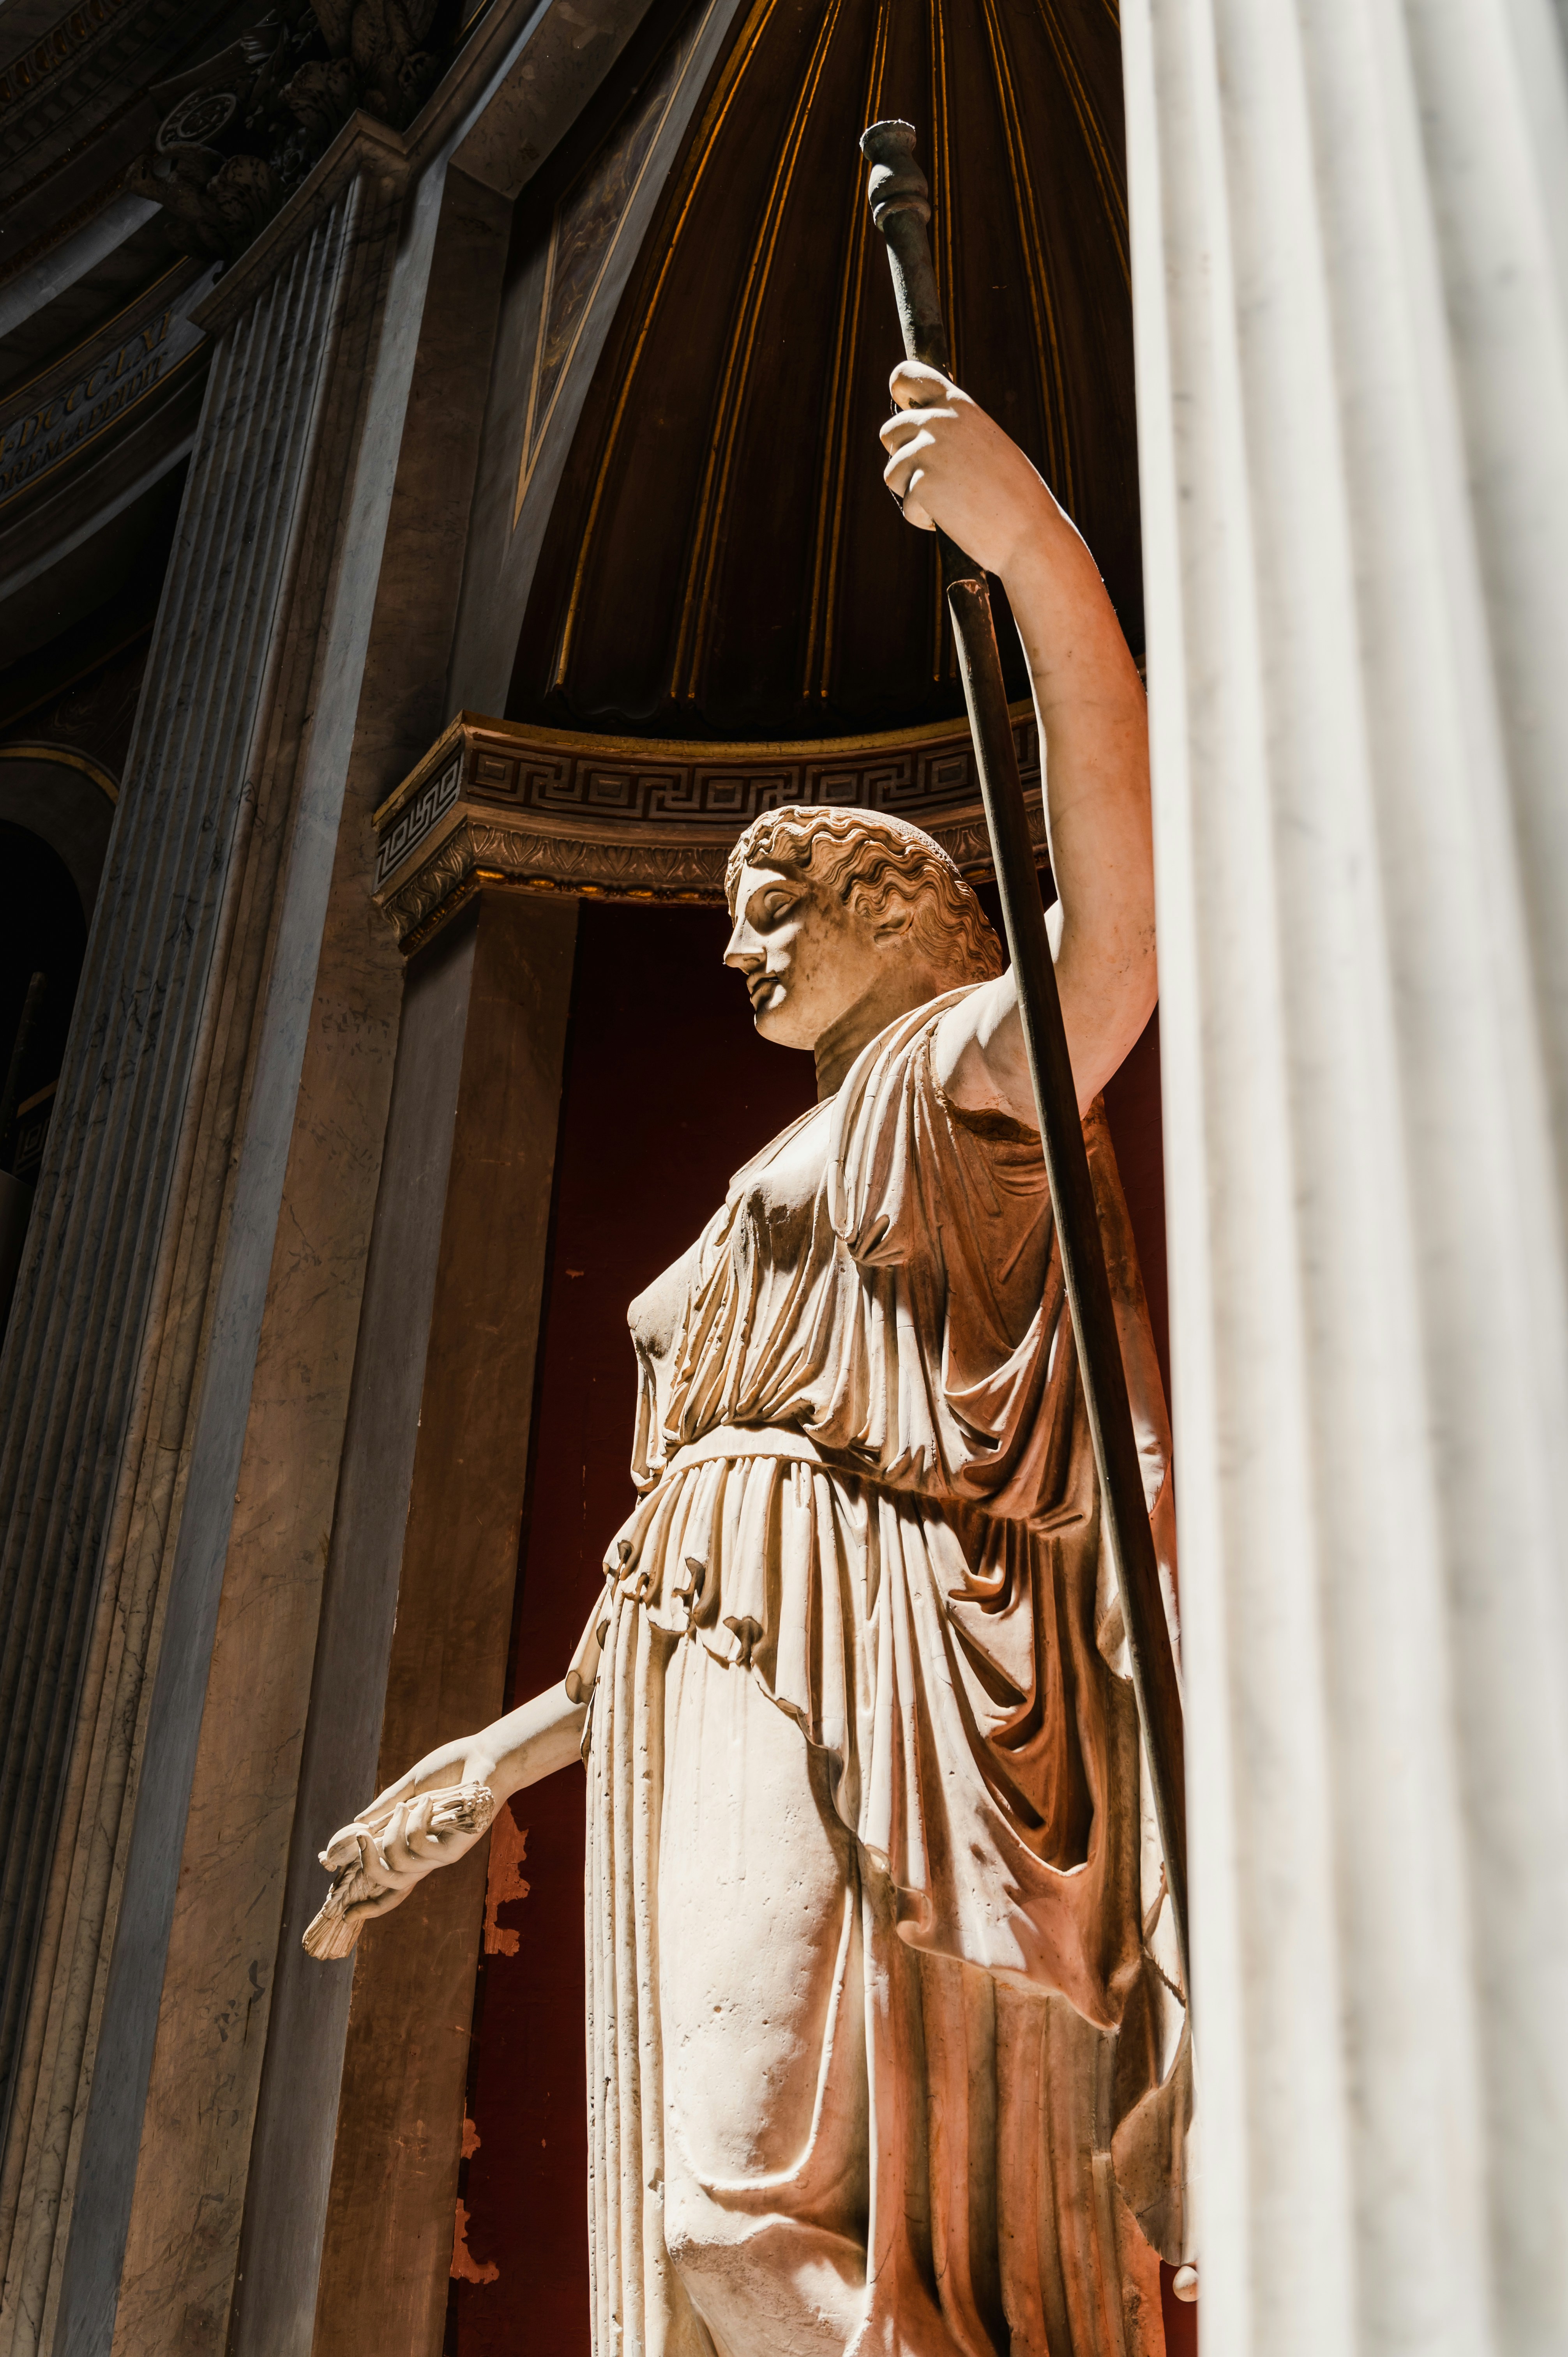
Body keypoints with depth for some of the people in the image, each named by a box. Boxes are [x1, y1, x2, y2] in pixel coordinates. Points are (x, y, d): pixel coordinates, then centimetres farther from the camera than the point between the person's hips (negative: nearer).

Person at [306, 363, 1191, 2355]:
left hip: (869, 1696, -8)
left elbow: (1120, 912, -17)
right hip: (738, 1695, 8)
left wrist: (1040, 552, -30)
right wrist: (509, 1752, 26)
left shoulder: (974, 1078, 8)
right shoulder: (798, 1193, 33)